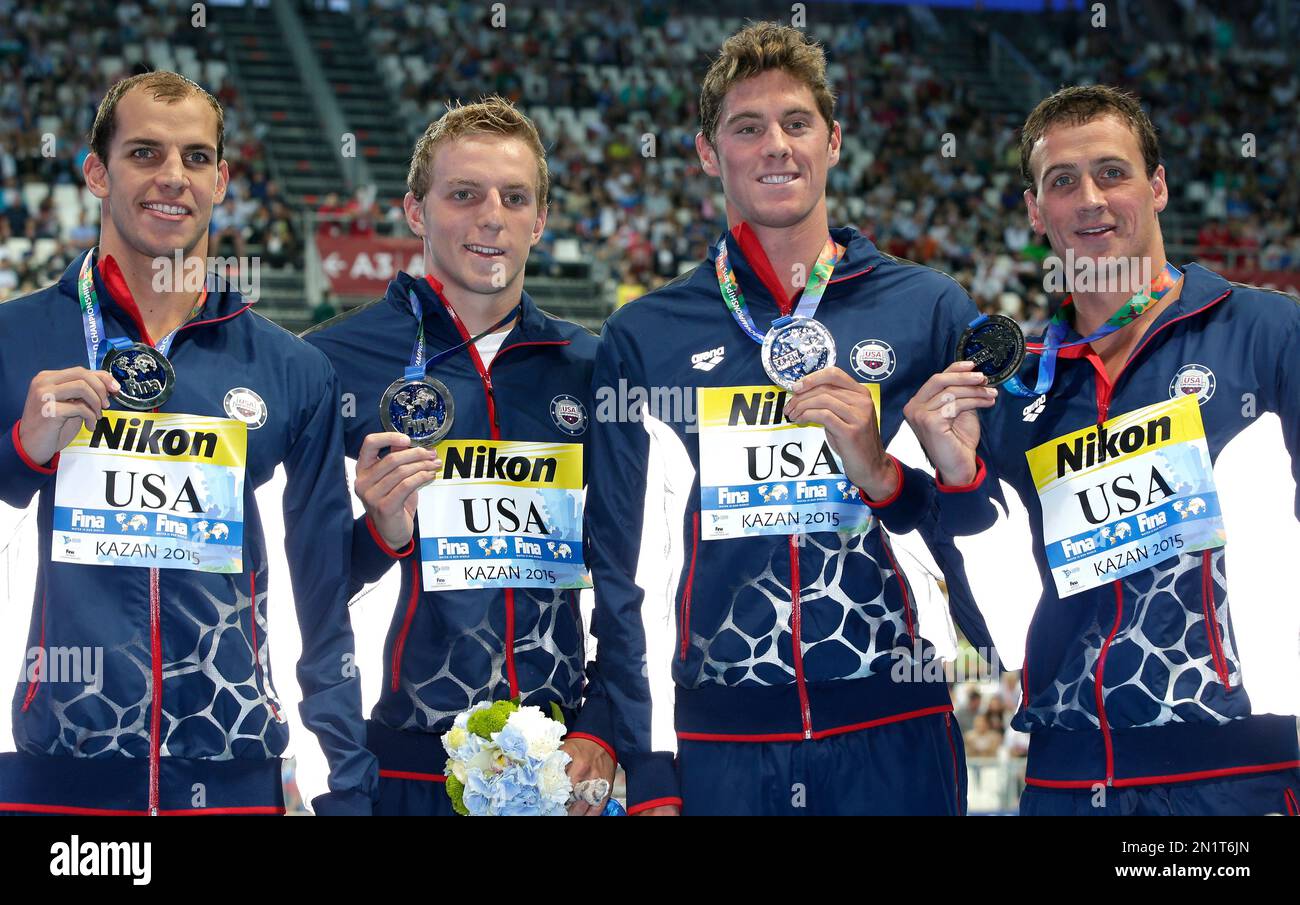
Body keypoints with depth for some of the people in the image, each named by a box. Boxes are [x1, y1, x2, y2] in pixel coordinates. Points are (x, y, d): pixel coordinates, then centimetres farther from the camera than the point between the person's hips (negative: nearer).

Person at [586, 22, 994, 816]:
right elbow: (622, 572, 7)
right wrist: (649, 775, 3)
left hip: (896, 743, 0)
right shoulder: (645, 336, 7)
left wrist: (883, 475, -13)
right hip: (719, 743, 0)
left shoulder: (930, 309, 5)